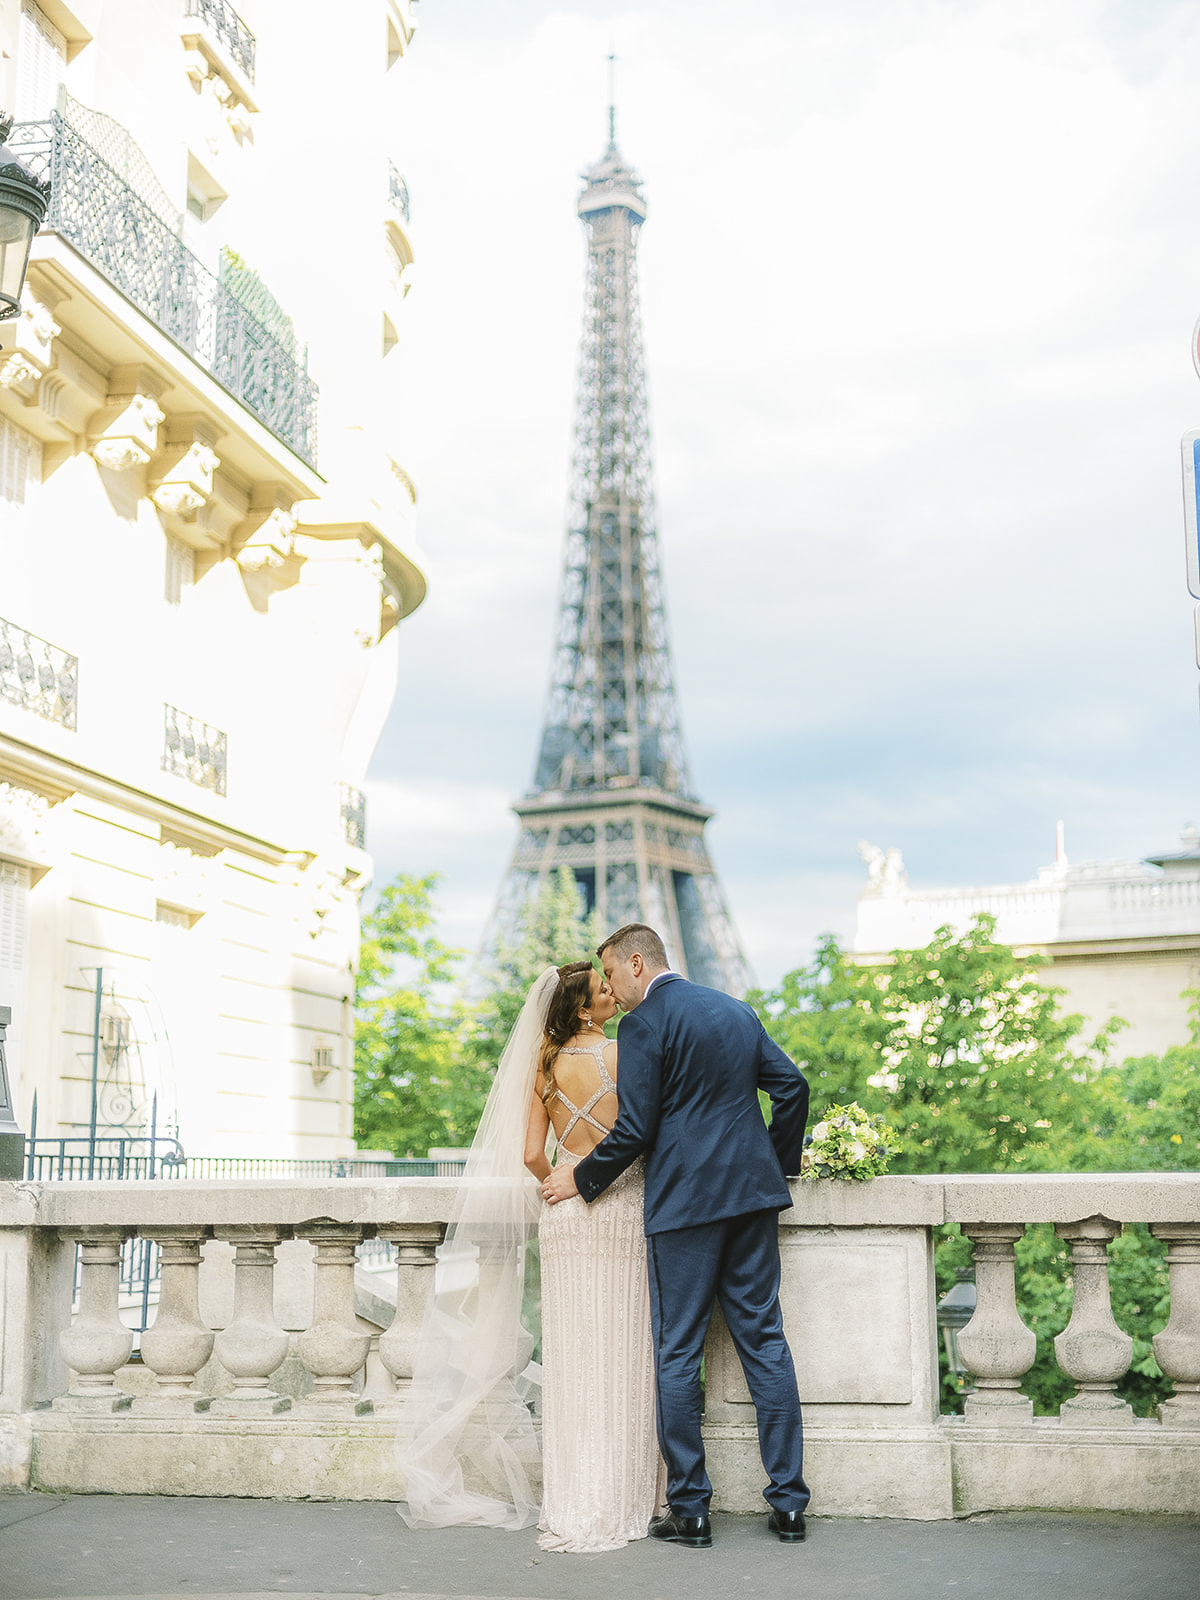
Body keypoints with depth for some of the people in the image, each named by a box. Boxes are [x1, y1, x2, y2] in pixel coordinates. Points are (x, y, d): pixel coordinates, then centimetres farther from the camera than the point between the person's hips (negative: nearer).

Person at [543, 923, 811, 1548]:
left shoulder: (644, 1023, -8)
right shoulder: (736, 1010, 13)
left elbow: (635, 1130, -11)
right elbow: (791, 1085, 13)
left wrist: (580, 1180, 3)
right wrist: (779, 1166, 24)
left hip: (685, 1202, -6)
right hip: (753, 1194, 6)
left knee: (678, 1353, 3)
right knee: (764, 1341, 9)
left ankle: (689, 1509, 7)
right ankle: (788, 1502, 10)